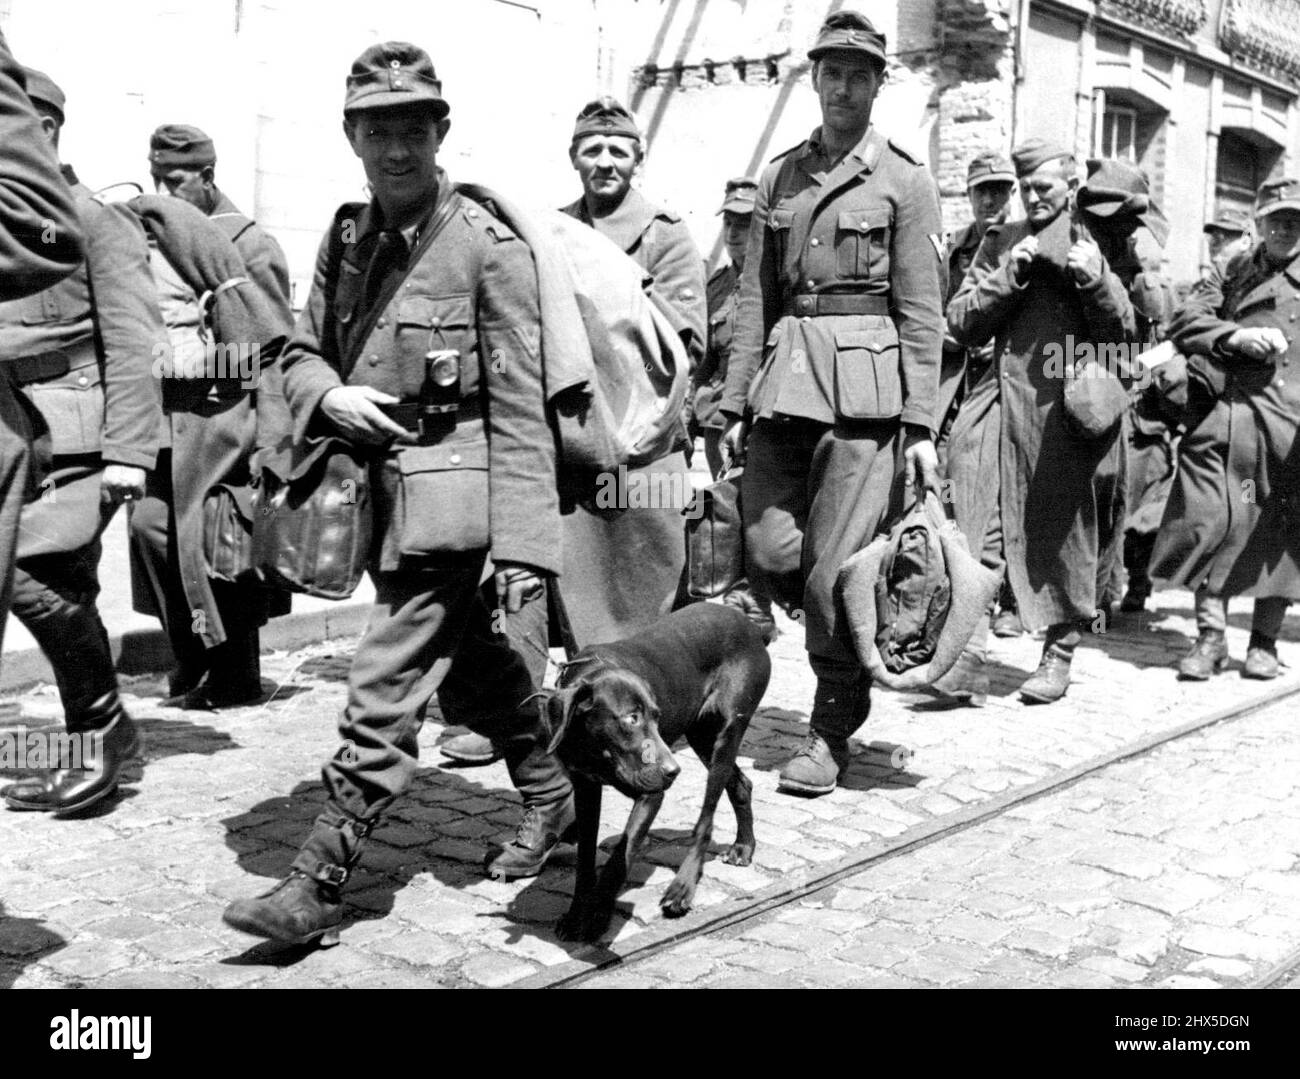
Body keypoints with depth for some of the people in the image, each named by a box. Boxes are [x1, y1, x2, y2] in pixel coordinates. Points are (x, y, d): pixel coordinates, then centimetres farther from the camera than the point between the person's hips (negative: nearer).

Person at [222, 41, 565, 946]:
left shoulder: (489, 245, -10)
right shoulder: (347, 239, 9)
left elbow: (520, 407, -13)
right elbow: (301, 353, 16)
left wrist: (522, 541, -16)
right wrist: (328, 395, -9)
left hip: (447, 495, -7)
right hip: (370, 487, 7)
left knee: (384, 694, -8)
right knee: (474, 662, 22)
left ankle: (319, 886, 1)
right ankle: (556, 803, 43)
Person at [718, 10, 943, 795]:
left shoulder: (906, 180, 2)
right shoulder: (780, 177, 15)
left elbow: (922, 313, -1)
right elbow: (756, 296, 14)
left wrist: (921, 425, -7)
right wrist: (737, 402, 9)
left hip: (864, 384, -4)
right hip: (785, 379, 5)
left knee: (836, 565, -4)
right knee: (766, 551, -1)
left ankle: (833, 733, 11)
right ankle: (852, 634, 28)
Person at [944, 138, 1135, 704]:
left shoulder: (1098, 245, 9)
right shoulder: (1000, 241, 14)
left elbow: (1122, 332, 4)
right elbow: (961, 323, 7)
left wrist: (1095, 279, -13)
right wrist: (1010, 274, -5)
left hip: (1069, 406, -1)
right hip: (1004, 398, 2)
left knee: (1064, 530, 4)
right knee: (976, 519, -11)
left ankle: (1060, 652, 17)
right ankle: (969, 646, -11)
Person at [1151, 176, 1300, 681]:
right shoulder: (1234, 271, 16)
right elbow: (1182, 322, 7)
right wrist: (1234, 336, -10)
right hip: (1229, 410, 0)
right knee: (1213, 520, -7)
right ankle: (1210, 635, 1)